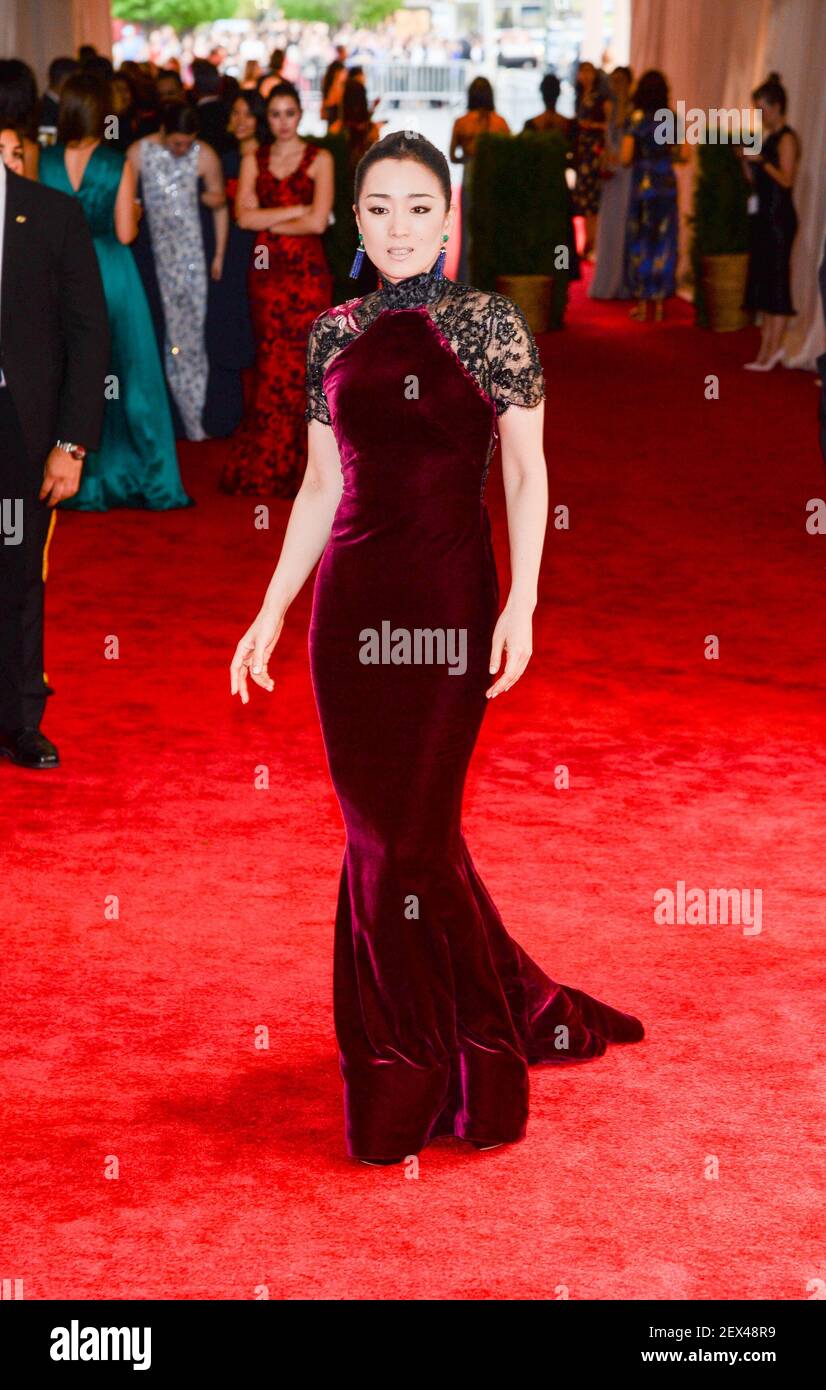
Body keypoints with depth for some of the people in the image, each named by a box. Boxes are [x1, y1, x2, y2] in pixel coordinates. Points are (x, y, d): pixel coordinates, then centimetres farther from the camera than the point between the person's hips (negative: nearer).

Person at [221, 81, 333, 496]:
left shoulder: (319, 159, 1)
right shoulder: (253, 160, 11)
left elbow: (318, 221, -9)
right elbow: (244, 215, -2)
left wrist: (270, 222, -2)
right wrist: (294, 211, -8)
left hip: (307, 271, -2)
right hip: (266, 271, 3)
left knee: (295, 367, -3)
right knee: (272, 365, 2)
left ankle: (270, 469, 5)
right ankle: (268, 469, 8)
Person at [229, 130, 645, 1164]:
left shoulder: (491, 324, -2)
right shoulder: (333, 336, 9)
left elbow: (527, 475, -3)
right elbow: (320, 486, 13)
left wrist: (520, 606, -12)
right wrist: (271, 613, 10)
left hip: (449, 597, -4)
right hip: (351, 598, 4)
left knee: (406, 837, -1)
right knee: (385, 832, 8)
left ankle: (413, 1082, 16)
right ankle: (515, 1016, 28)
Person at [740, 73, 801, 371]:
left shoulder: (786, 138, -9)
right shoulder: (769, 139, 17)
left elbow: (786, 179, -17)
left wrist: (761, 160, -21)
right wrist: (746, 160, 4)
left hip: (779, 219, -9)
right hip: (763, 217, 9)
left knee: (775, 283, -8)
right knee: (762, 282, 9)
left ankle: (774, 347, -6)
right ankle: (765, 351, 12)